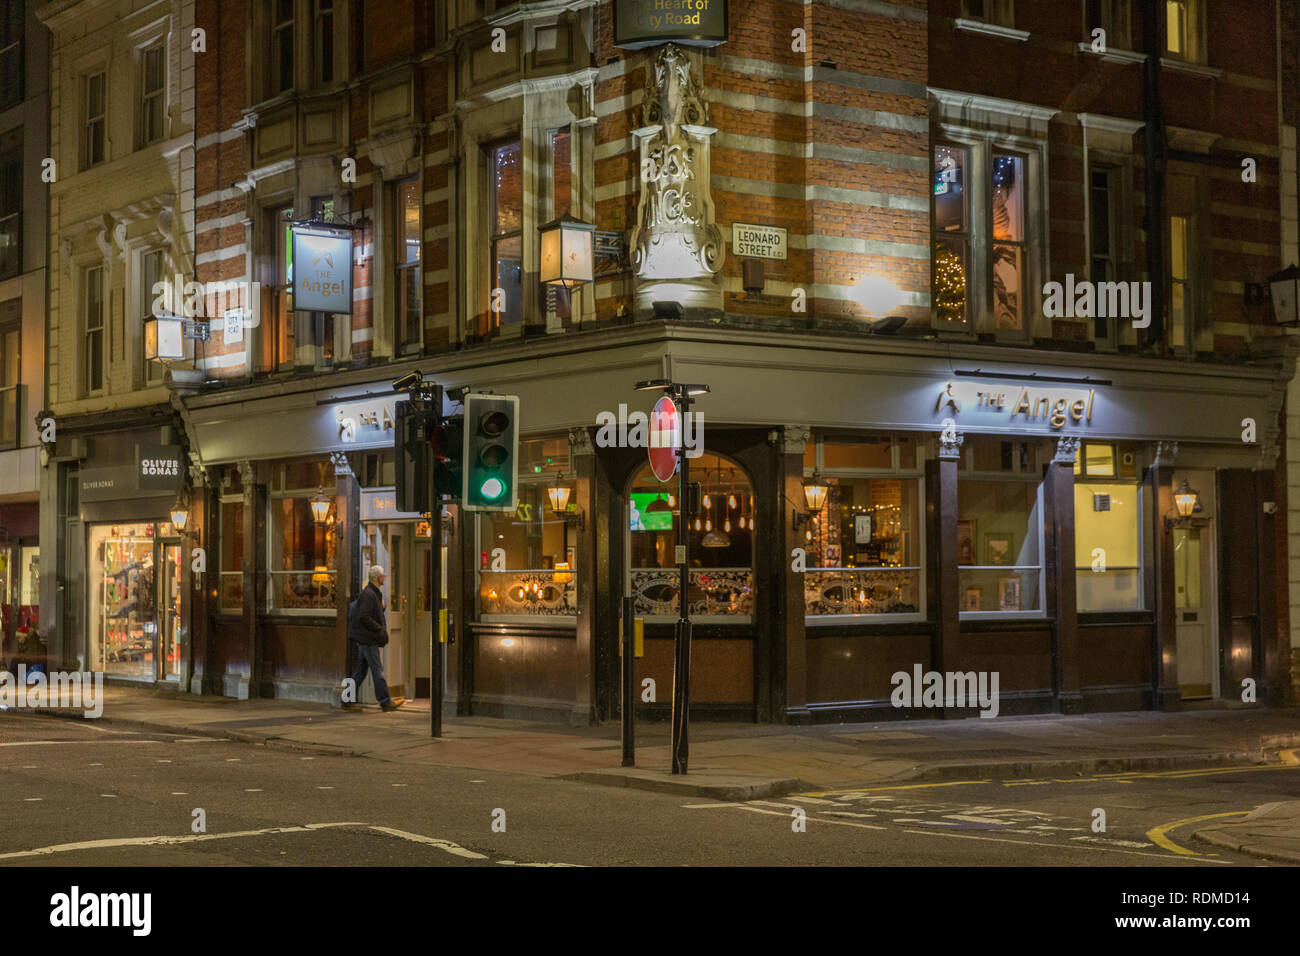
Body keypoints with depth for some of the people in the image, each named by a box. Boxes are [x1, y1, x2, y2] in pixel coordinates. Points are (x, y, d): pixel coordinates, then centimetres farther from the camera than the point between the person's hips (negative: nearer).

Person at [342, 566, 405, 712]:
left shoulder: (374, 593, 16)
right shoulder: (369, 594, -17)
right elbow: (364, 617, -23)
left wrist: (381, 606, 7)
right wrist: (380, 629, -17)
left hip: (365, 638, 10)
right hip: (367, 639, -10)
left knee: (360, 670, 11)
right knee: (377, 670, -5)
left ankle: (347, 701, 12)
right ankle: (386, 702, -1)